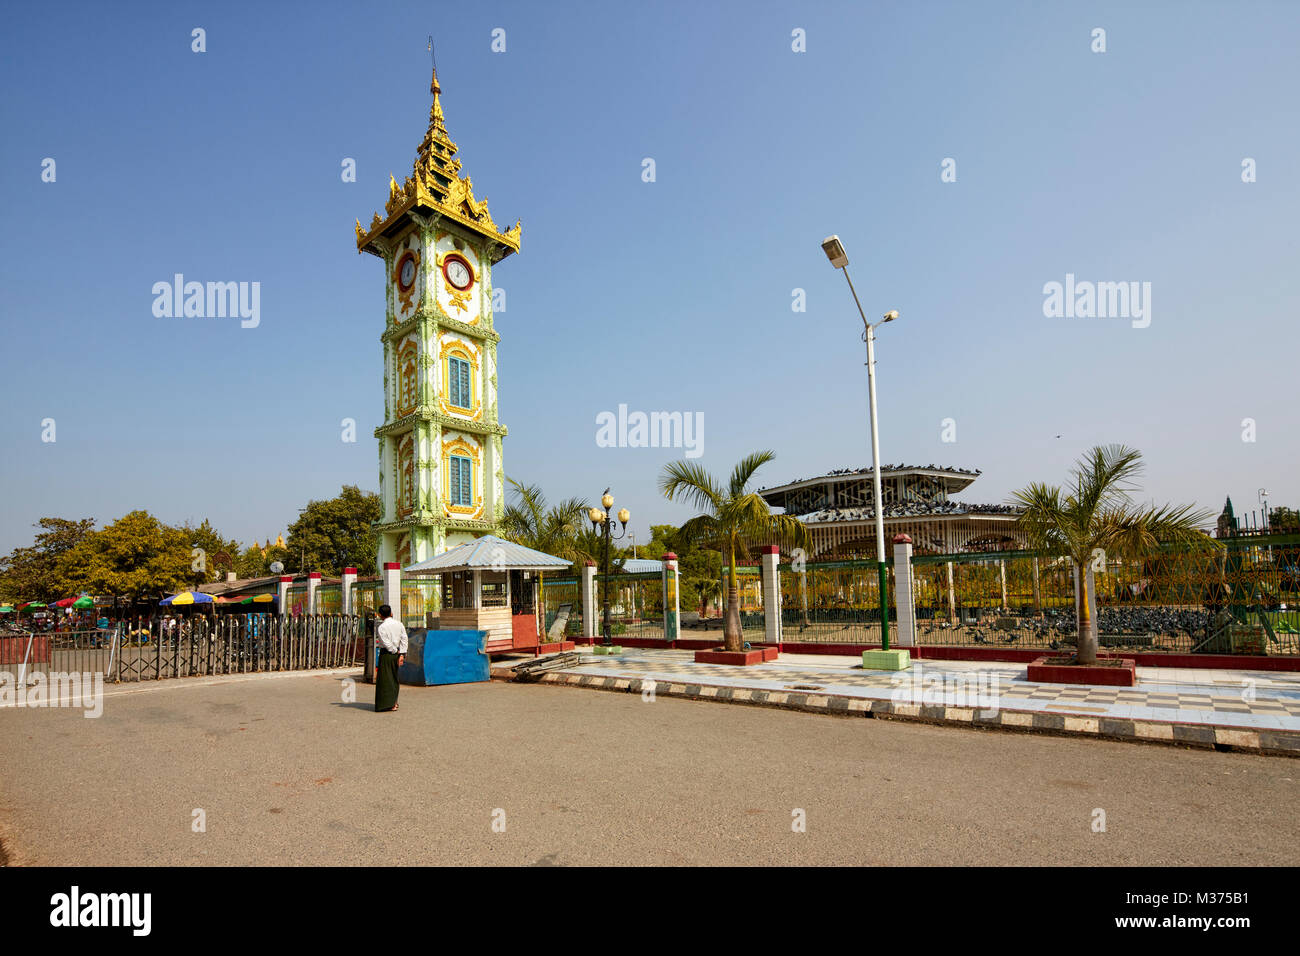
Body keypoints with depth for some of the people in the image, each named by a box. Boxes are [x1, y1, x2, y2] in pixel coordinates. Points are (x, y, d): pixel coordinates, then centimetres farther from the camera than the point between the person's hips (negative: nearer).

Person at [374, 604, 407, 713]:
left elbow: (387, 643, -16)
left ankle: (389, 704, -2)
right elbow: (404, 639, 0)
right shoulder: (399, 624, 4)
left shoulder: (381, 627, -13)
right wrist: (401, 654, -1)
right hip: (396, 653, 6)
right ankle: (394, 701, 23)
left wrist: (395, 651, -2)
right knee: (394, 677, 18)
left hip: (386, 654, -6)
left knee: (385, 679, 0)